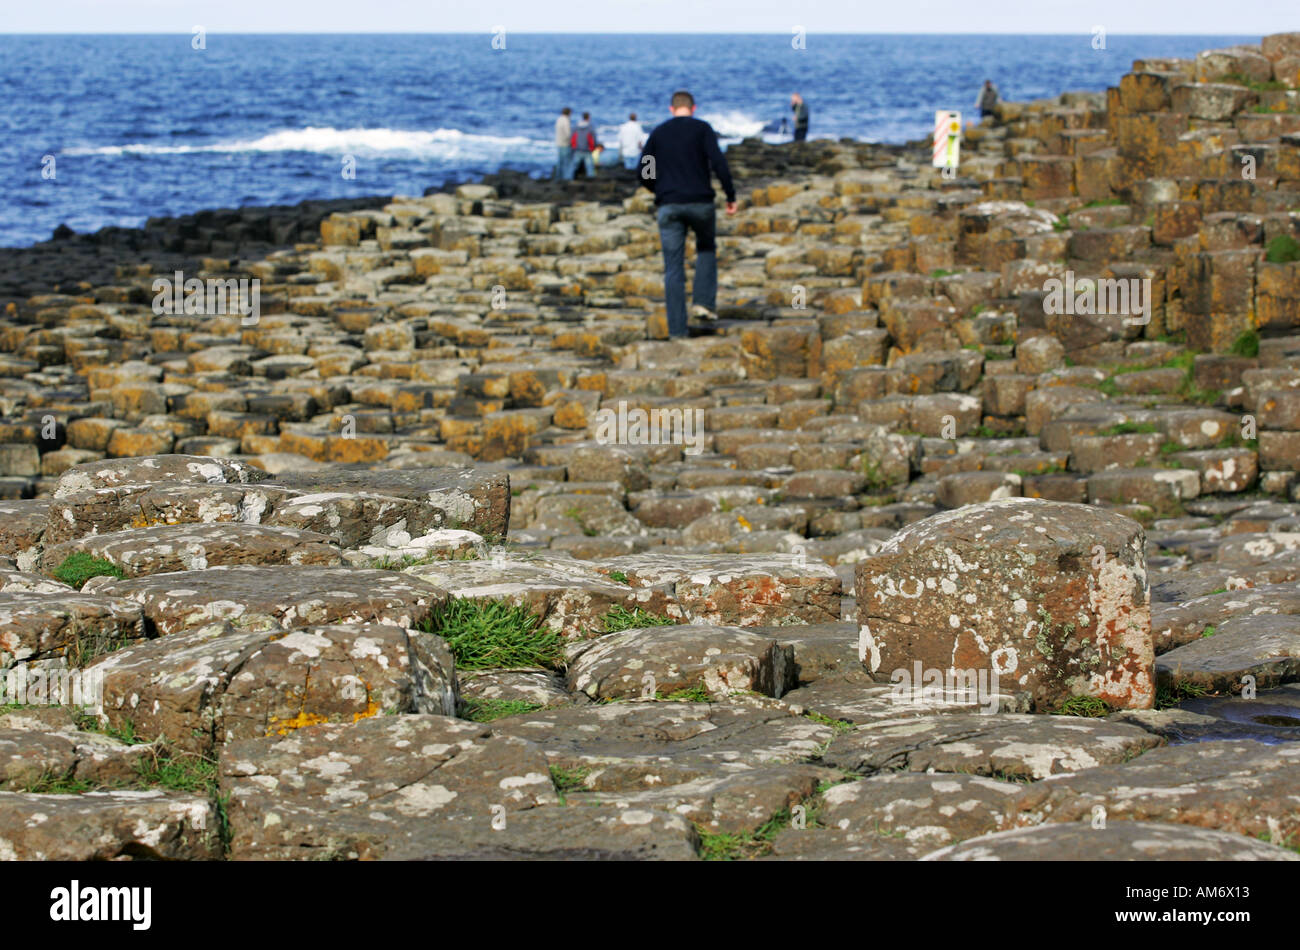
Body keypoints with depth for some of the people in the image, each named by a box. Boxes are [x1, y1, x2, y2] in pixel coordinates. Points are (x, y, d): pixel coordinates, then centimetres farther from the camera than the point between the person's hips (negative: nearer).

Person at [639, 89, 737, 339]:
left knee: (673, 269, 3)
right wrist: (731, 196, -5)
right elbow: (718, 162, -11)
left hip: (668, 206, 2)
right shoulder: (702, 129, 2)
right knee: (706, 248, 26)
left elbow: (645, 174, 10)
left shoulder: (658, 133, 11)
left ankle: (677, 329, -1)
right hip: (700, 203, -1)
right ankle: (704, 301, 9)